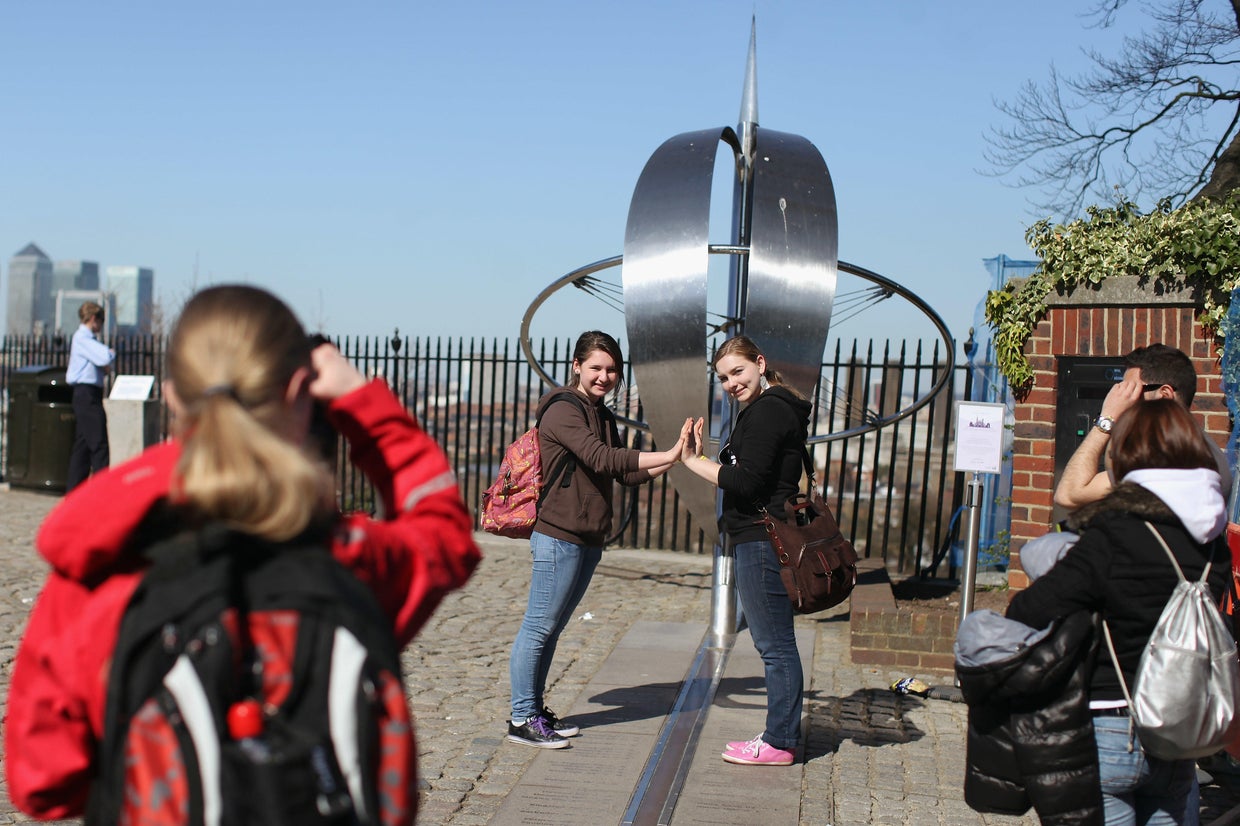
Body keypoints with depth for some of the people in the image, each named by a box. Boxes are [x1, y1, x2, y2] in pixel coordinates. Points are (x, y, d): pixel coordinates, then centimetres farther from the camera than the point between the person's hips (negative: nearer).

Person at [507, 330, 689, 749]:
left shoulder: (602, 415, 17)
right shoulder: (563, 410, -12)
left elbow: (627, 474, 14)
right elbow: (603, 459, -25)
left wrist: (674, 457, -1)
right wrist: (666, 456, -27)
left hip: (589, 539, 9)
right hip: (559, 536, -9)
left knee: (552, 629, 14)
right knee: (539, 627, -3)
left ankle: (535, 710, 22)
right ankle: (521, 719, 4)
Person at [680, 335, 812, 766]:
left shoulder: (767, 411, -13)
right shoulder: (773, 408, 20)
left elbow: (745, 482, -21)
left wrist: (692, 460, -12)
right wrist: (702, 458, 10)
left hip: (762, 541, -11)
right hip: (764, 539, 11)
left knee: (775, 644, -4)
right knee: (775, 644, 15)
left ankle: (779, 742, 2)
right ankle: (780, 735, 22)